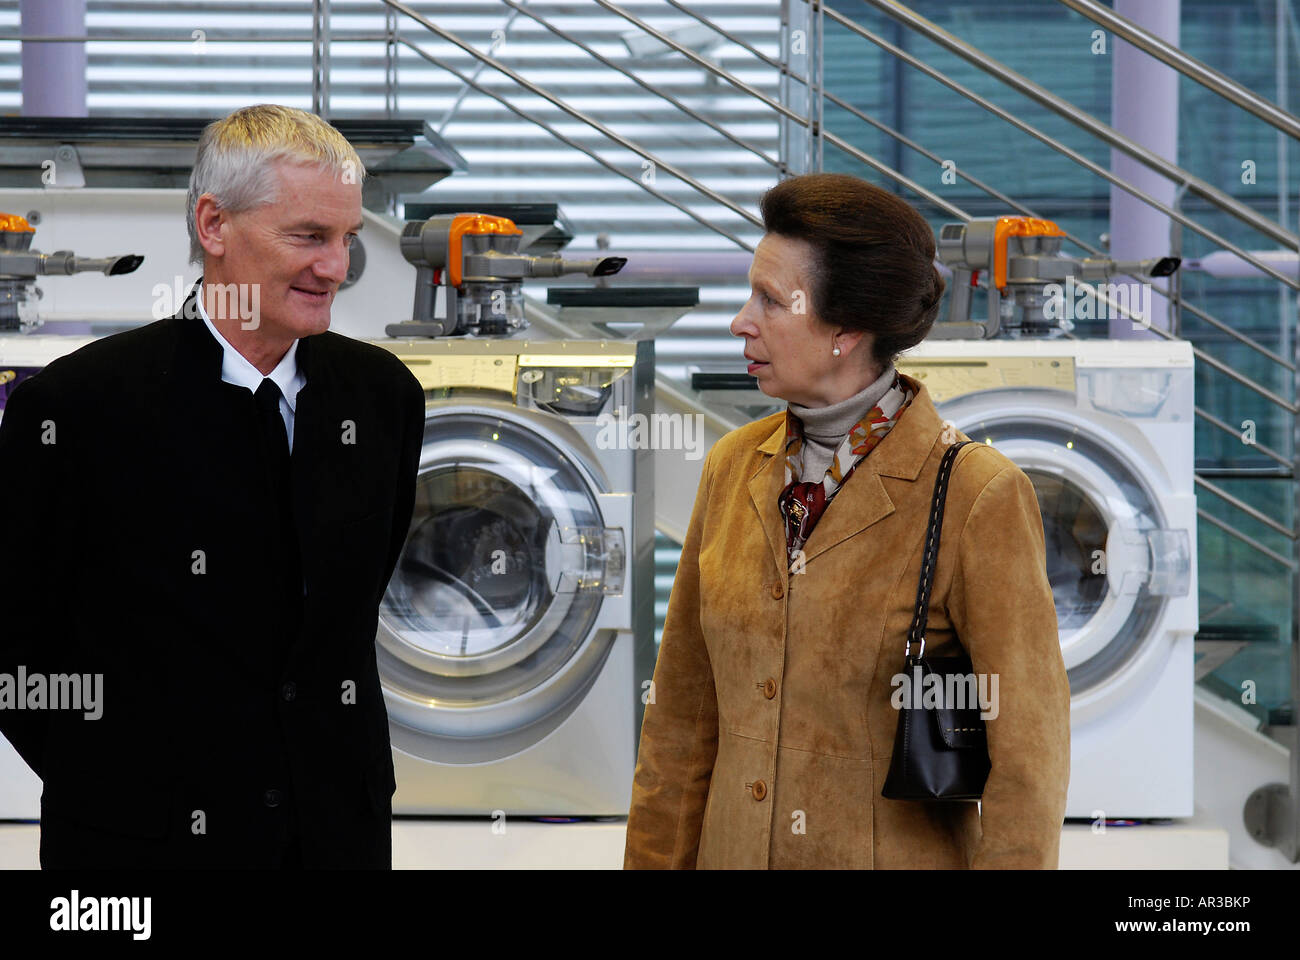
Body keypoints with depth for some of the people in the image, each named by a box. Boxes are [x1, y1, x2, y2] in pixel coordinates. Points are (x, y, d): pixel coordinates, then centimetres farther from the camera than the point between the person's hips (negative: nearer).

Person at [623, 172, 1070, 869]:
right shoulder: (734, 468, 3)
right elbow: (683, 716, 9)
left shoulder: (979, 496, -15)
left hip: (899, 858, -5)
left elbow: (1028, 758, -15)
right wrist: (654, 864, 7)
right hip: (734, 852, 5)